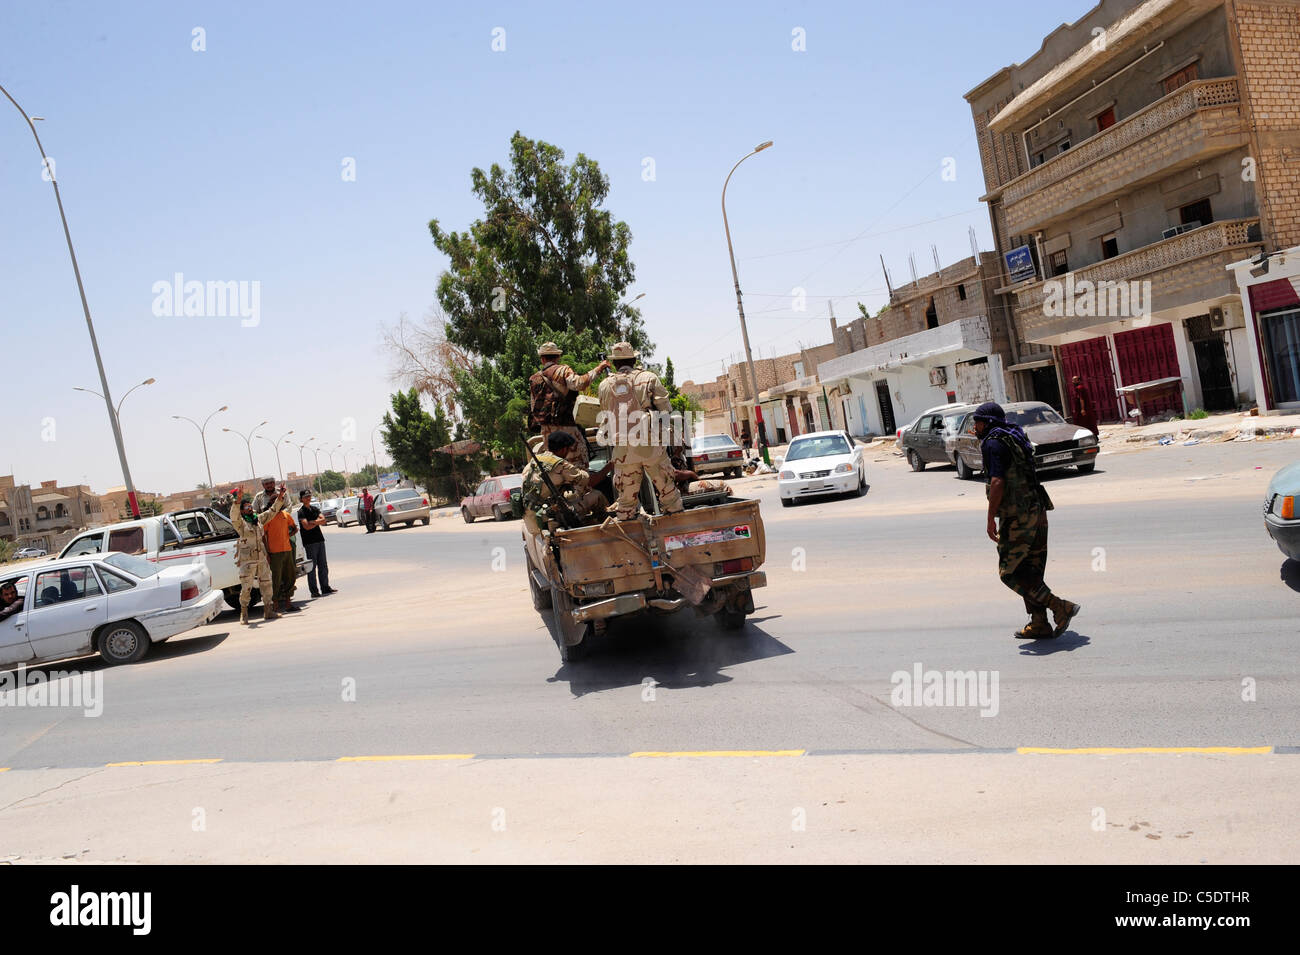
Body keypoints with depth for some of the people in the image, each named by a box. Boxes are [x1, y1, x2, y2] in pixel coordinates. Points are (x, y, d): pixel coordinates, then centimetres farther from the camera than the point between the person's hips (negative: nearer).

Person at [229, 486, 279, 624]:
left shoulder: (259, 519, 13)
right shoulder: (240, 522, -5)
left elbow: (272, 511, 22)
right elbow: (233, 515, -26)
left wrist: (280, 498, 14)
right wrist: (238, 500, -40)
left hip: (262, 558, 6)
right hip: (247, 560, -6)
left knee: (267, 584, 8)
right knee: (246, 587, -5)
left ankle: (268, 611, 17)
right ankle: (244, 614, 6)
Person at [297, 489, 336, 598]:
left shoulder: (315, 508, 15)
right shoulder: (301, 512, -6)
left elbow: (323, 520, 5)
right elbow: (306, 526, -16)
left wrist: (314, 522, -12)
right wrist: (318, 522, -3)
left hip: (320, 539, 7)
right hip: (309, 542, -6)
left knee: (323, 565, 9)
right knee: (312, 567, -3)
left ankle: (325, 588, 16)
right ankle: (314, 591, 0)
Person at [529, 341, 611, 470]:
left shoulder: (534, 379, 16)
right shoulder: (563, 371, -3)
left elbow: (533, 407, 18)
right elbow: (579, 384, -21)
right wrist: (598, 369, -15)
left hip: (545, 429, 6)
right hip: (564, 426, -6)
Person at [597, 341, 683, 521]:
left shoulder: (605, 386, 9)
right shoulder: (649, 378, 2)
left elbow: (605, 419, 15)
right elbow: (665, 410, 0)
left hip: (622, 450, 2)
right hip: (651, 445, -2)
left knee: (626, 499, 11)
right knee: (669, 492, 10)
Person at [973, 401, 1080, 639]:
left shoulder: (993, 443, -12)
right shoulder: (1015, 438, 17)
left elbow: (997, 482, -21)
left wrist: (991, 519, -17)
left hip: (1017, 517, -10)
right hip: (1036, 510, 10)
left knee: (1010, 572, -3)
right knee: (1030, 571, 14)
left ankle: (1061, 608, -7)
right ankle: (1039, 624, 17)